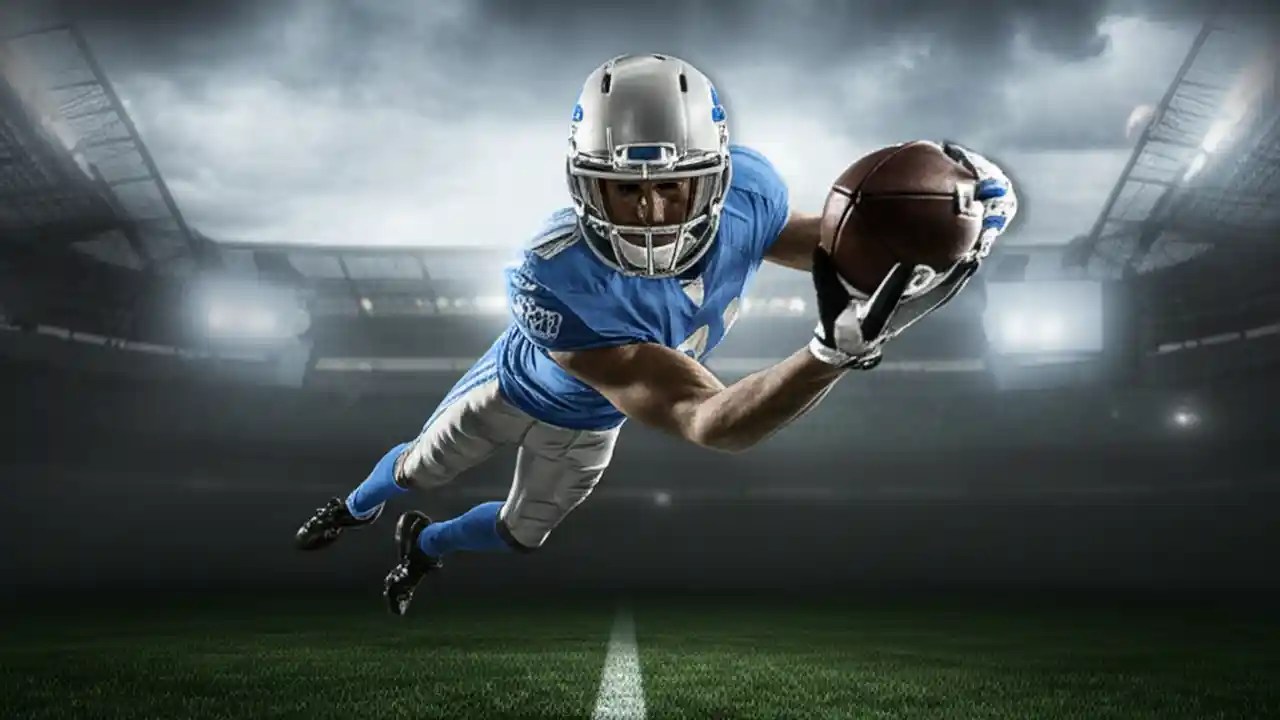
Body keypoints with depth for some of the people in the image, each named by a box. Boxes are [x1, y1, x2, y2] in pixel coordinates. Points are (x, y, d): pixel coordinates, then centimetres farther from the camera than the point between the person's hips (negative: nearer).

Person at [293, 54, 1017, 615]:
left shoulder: (746, 191, -36)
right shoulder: (558, 283, -51)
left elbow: (831, 245, -11)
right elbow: (707, 422, -54)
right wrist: (841, 347, -70)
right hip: (513, 385, -4)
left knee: (518, 535, 27)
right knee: (418, 470, 26)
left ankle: (425, 543, 60)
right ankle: (357, 506, 63)